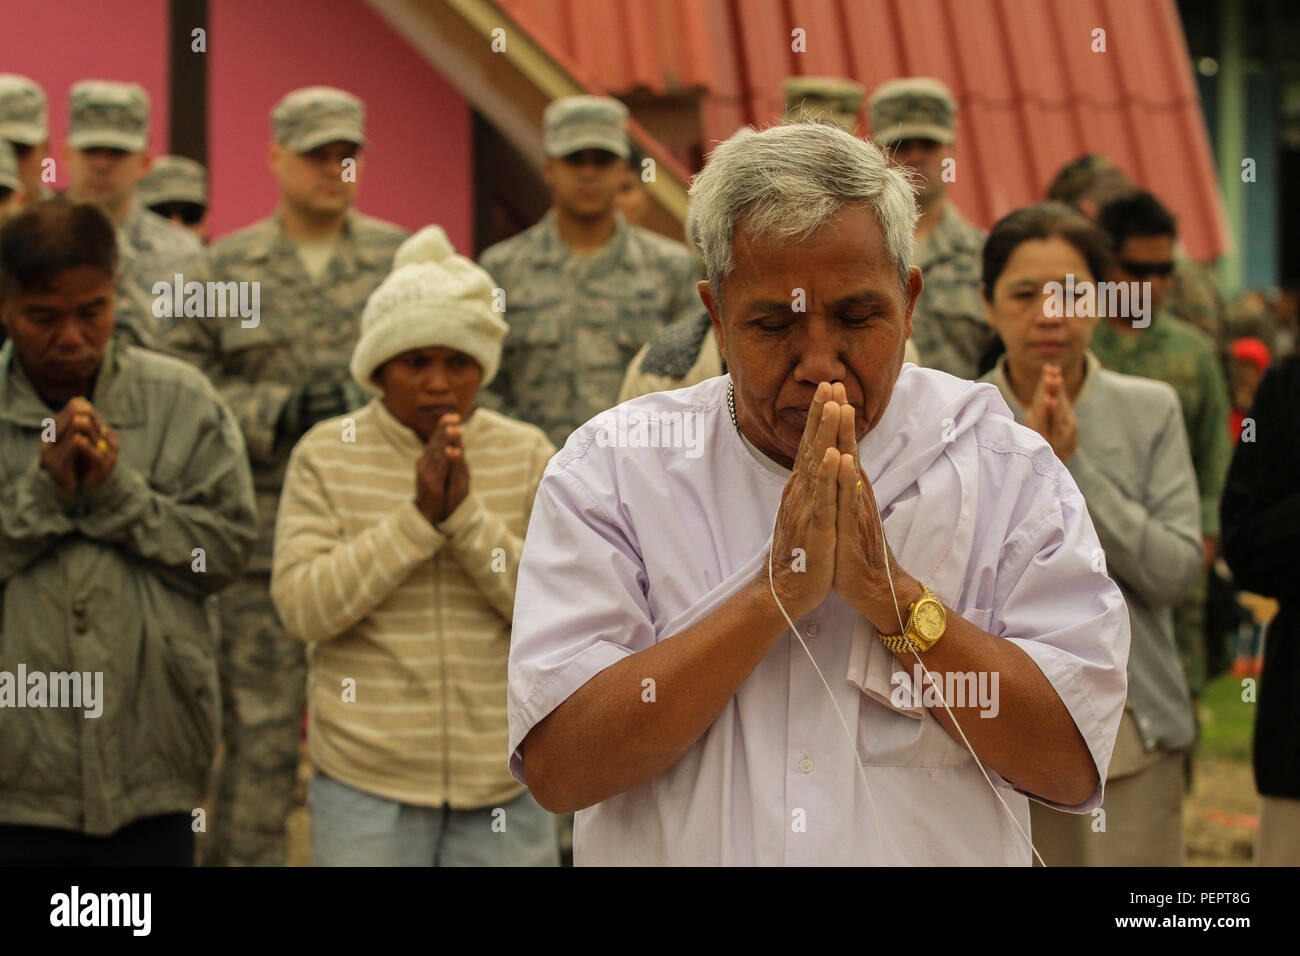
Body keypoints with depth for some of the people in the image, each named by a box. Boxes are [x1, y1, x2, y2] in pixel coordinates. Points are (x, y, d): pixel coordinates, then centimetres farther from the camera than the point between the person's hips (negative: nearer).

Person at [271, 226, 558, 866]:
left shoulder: (527, 455, 4)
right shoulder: (326, 455, 1)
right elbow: (302, 607, -9)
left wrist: (466, 514, -17)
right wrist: (417, 517, -16)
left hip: (504, 786, 1)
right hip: (366, 785, -1)